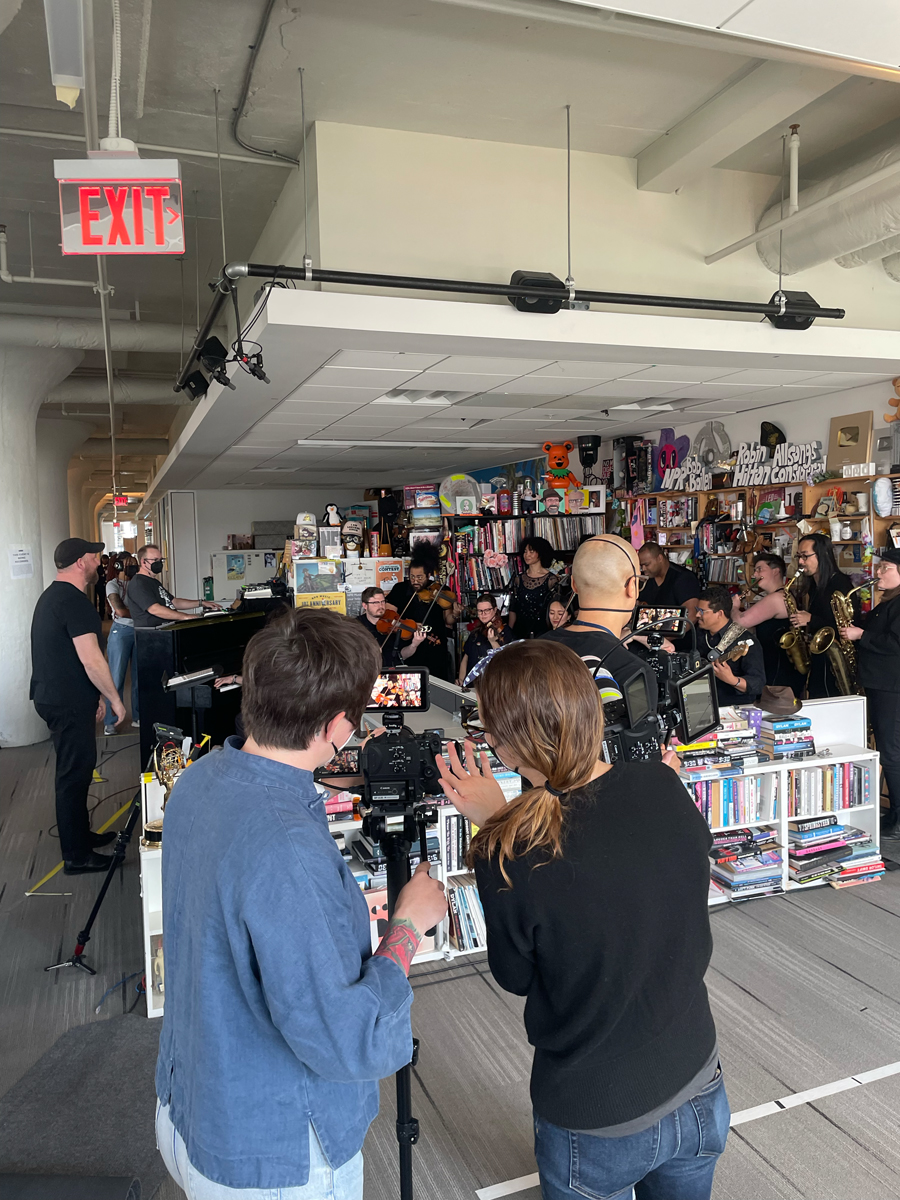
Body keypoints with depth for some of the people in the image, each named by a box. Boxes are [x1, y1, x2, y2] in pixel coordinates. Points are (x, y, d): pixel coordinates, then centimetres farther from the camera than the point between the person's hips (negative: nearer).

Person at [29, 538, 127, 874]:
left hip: (52, 696, 10)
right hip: (68, 704, -10)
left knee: (74, 770, 20)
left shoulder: (51, 596, 15)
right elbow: (91, 659, -24)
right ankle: (76, 856, 8)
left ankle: (81, 835, 34)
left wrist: (92, 697, 23)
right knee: (74, 774, -2)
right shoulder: (76, 601, -19)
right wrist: (114, 699, -14)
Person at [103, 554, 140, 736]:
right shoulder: (113, 585, -4)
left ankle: (138, 717, 17)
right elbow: (120, 611, -15)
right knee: (116, 678, -3)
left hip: (140, 632, 5)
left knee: (139, 677, 7)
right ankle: (109, 722, 4)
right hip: (121, 632, -5)